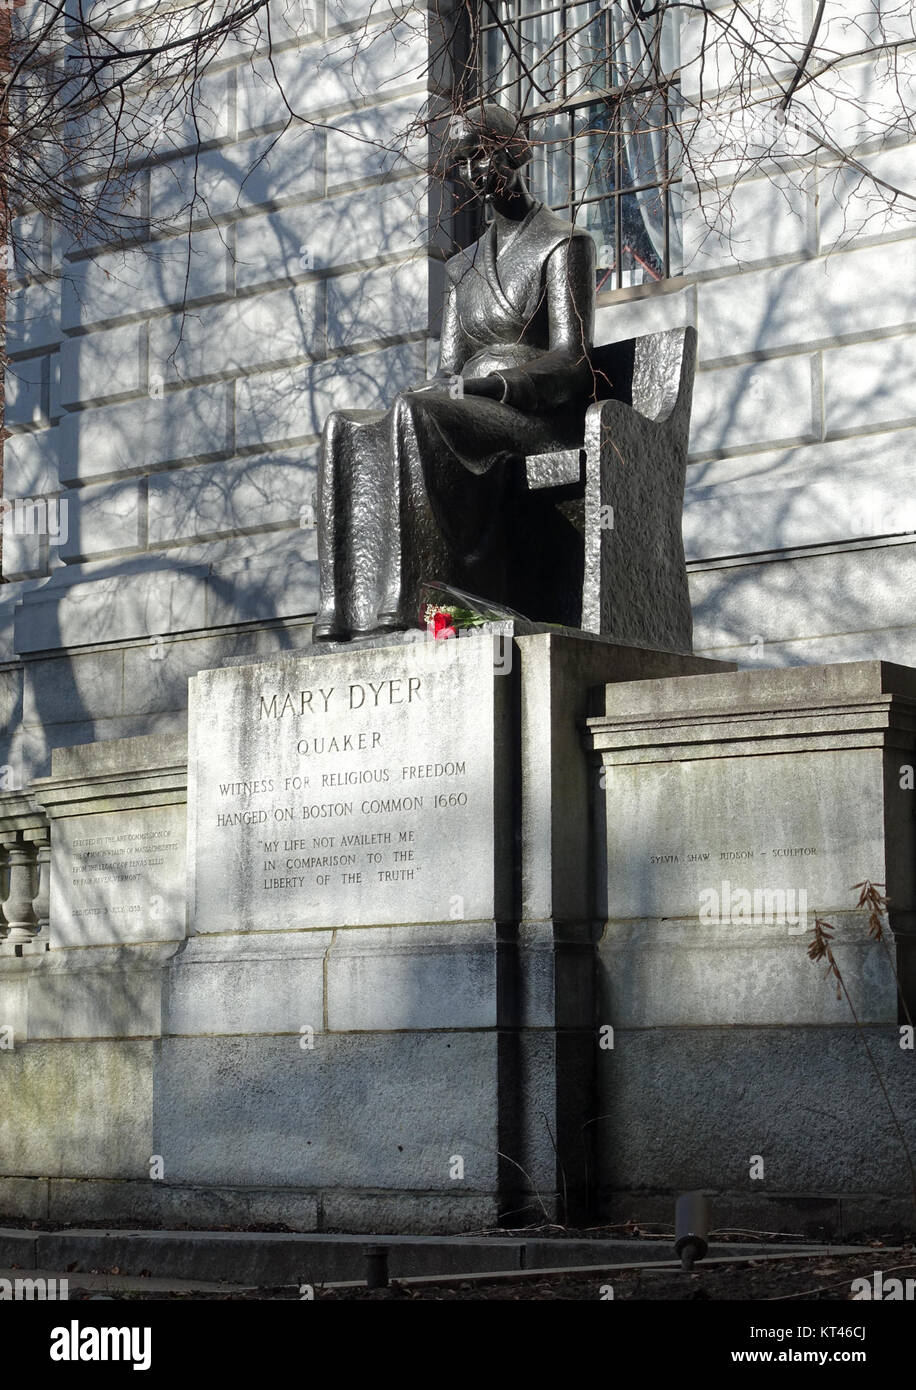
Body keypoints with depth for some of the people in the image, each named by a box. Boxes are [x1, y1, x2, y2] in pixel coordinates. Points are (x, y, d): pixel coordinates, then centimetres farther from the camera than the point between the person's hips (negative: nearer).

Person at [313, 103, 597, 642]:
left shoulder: (563, 244, 1)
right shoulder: (464, 266, 24)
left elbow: (570, 362, -10)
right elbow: (449, 371, 17)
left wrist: (479, 384, -22)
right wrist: (449, 385, -8)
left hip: (541, 417, -7)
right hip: (470, 416, 7)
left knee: (417, 412, -35)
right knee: (347, 430, -18)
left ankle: (421, 600, -44)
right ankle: (347, 611, -33)